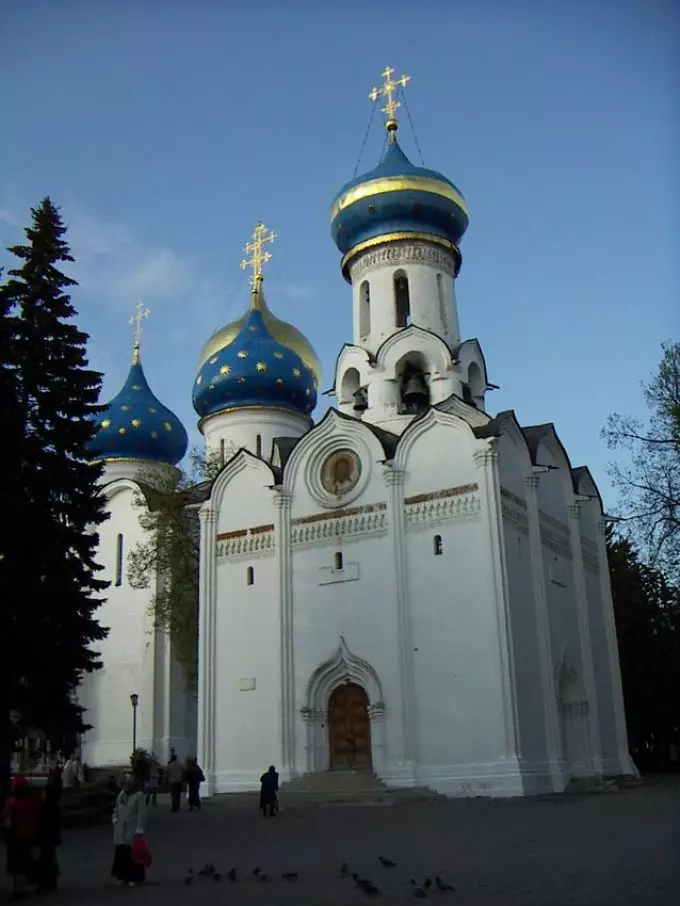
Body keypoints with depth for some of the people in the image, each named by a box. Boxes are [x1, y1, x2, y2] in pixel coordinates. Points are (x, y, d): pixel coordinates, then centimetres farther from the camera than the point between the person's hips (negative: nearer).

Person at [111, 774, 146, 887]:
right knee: (121, 853, 10)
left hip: (132, 830, -6)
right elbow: (116, 809, 22)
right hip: (120, 829, 6)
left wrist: (139, 829, -18)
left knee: (133, 854, -1)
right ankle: (123, 875, 23)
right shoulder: (121, 794, 10)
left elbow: (141, 813, -14)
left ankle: (134, 877, 9)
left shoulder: (139, 795, -10)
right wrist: (115, 819, 5)